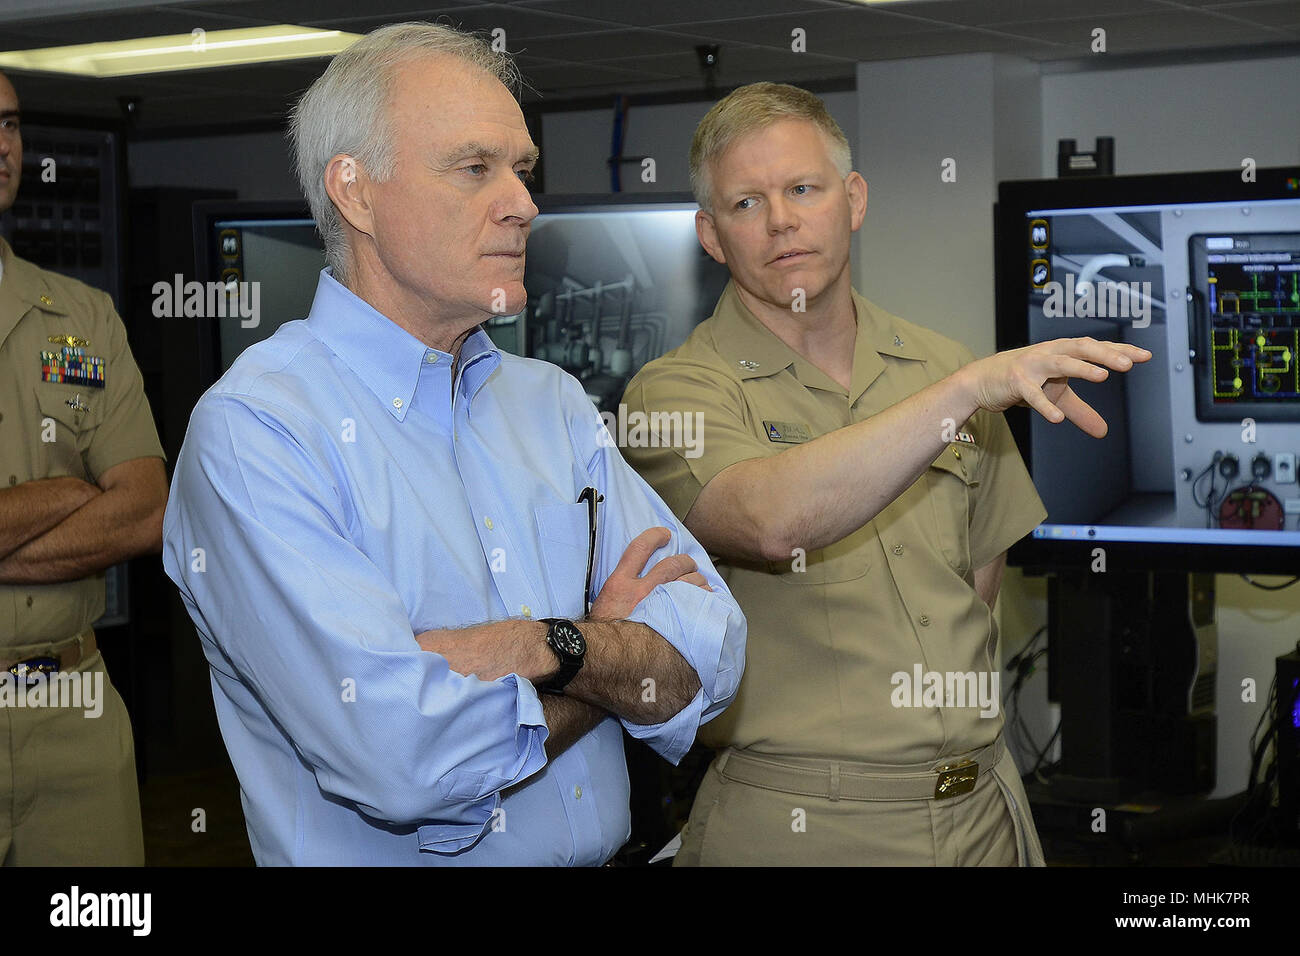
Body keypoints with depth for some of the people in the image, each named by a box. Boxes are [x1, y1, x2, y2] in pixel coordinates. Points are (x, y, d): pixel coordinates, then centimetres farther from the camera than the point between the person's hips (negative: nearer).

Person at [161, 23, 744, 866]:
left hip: (605, 850, 5)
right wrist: (610, 645, -6)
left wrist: (548, 645, -15)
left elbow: (708, 659, 2)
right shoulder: (254, 429, -11)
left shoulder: (551, 402, 10)